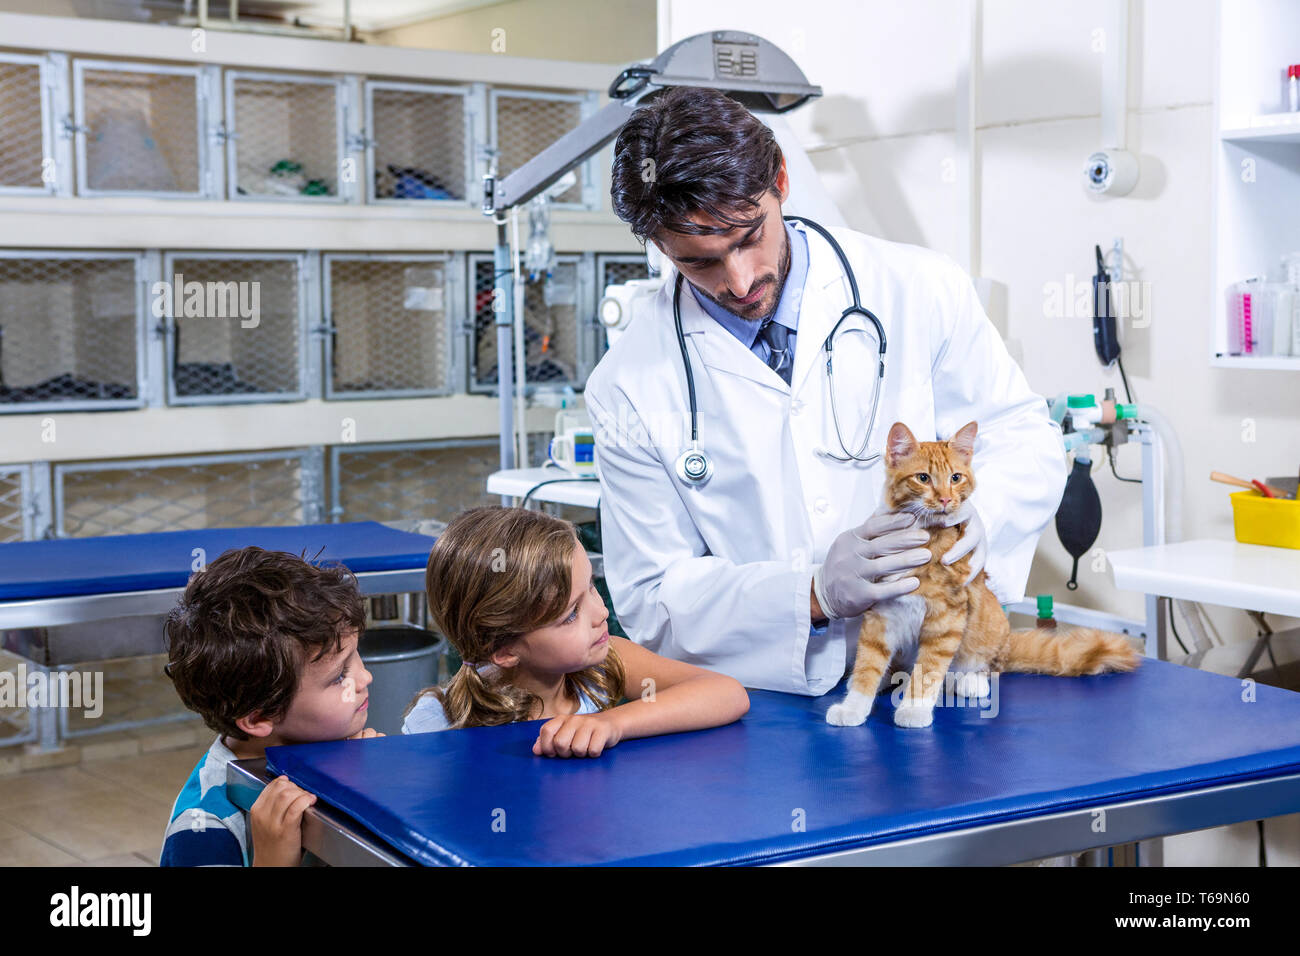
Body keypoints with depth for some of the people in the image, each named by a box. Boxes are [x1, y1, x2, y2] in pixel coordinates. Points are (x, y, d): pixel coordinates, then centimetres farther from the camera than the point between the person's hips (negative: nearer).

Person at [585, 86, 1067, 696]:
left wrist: (977, 513, -12)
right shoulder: (626, 389, -2)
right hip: (758, 714, 1)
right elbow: (651, 600, -1)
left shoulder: (921, 290, 0)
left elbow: (1023, 434, 12)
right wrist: (816, 594, -17)